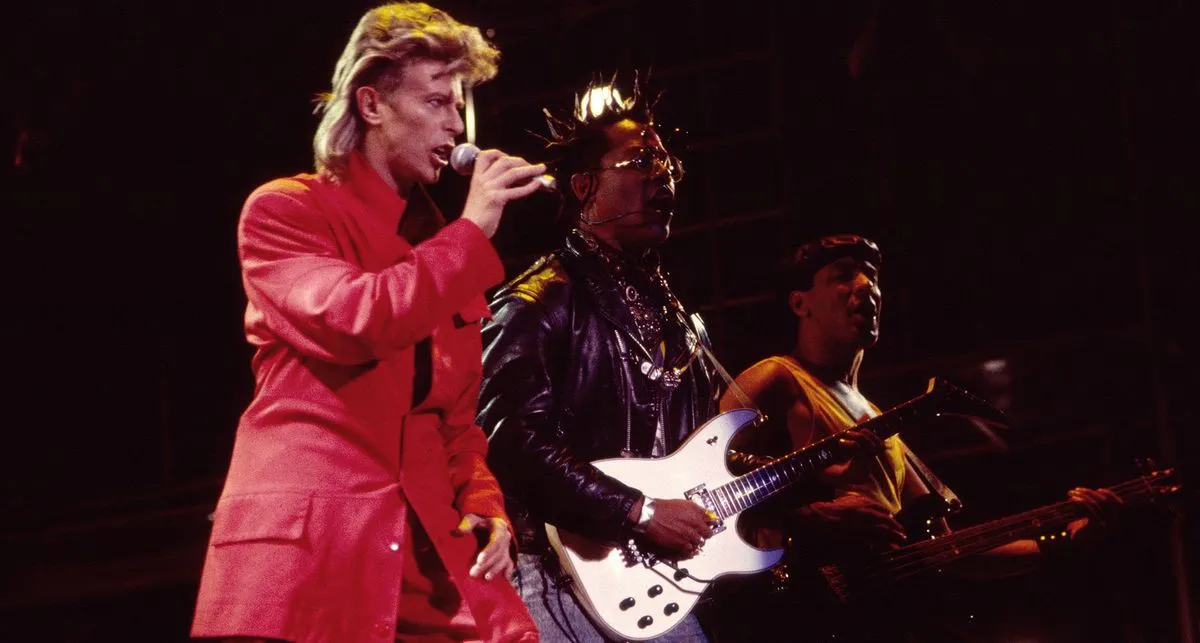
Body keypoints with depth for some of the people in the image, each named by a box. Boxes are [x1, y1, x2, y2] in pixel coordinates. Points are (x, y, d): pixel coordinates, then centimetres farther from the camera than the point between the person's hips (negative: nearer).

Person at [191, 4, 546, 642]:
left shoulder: (444, 247, 21)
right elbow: (355, 321, -17)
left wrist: (485, 509, 4)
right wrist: (473, 230, -8)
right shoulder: (283, 210, 2)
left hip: (430, 551, 6)